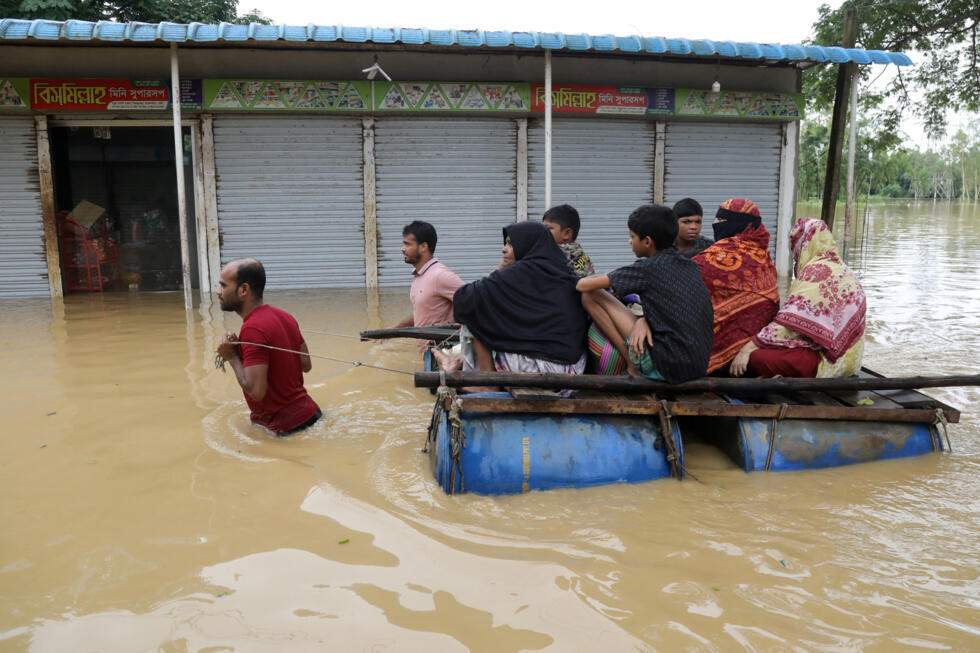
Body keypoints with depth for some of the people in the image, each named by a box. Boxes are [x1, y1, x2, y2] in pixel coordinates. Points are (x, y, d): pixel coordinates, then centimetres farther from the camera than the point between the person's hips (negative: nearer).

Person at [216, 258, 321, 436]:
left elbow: (256, 391, -24)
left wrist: (232, 357, -11)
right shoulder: (285, 317, 6)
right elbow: (306, 365, 13)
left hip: (286, 426, -9)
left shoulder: (252, 329, -20)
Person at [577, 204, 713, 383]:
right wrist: (644, 320, 1)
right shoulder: (690, 267, 11)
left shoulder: (647, 269, -9)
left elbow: (583, 285, -5)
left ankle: (633, 368, 0)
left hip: (667, 366, -8)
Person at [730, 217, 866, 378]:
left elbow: (792, 321, -22)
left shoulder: (818, 270, -15)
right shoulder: (838, 267, 18)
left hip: (828, 358, -11)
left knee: (756, 356, -26)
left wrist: (749, 348, -21)